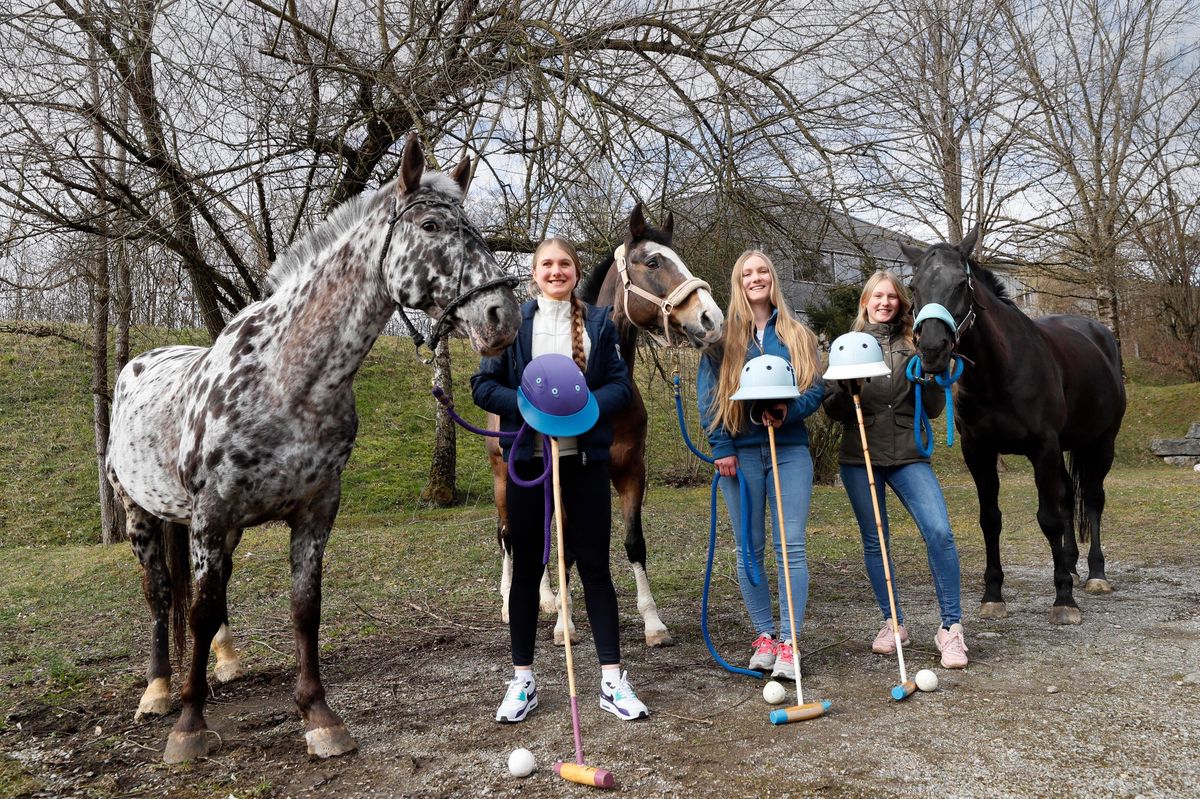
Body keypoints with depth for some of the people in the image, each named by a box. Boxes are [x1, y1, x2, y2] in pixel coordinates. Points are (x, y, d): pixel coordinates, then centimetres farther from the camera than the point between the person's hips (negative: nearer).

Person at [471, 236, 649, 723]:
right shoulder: (513, 322, 2)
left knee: (594, 567, 5)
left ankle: (612, 681, 15)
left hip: (585, 456, 1)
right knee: (526, 569, 8)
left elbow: (621, 384, 3)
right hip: (529, 456, 0)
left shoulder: (598, 323, 6)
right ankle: (522, 681, 21)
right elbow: (483, 385, -1)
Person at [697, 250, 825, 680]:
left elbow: (816, 388, 5)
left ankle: (788, 642, 2)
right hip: (741, 452, 0)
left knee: (791, 547, -4)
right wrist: (721, 448, -6)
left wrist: (789, 409, -16)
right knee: (750, 548, 5)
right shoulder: (723, 337, 6)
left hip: (790, 448, 1)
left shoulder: (797, 335, 10)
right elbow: (708, 396, 2)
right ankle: (764, 634, 19)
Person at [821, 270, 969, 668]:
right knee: (874, 543, 8)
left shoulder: (914, 346, 7)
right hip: (860, 457, 1)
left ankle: (950, 627, -3)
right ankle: (893, 623, 23)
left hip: (908, 455, 0)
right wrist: (846, 390, -15)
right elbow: (833, 411, 5)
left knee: (939, 532, -15)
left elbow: (933, 410, 6)